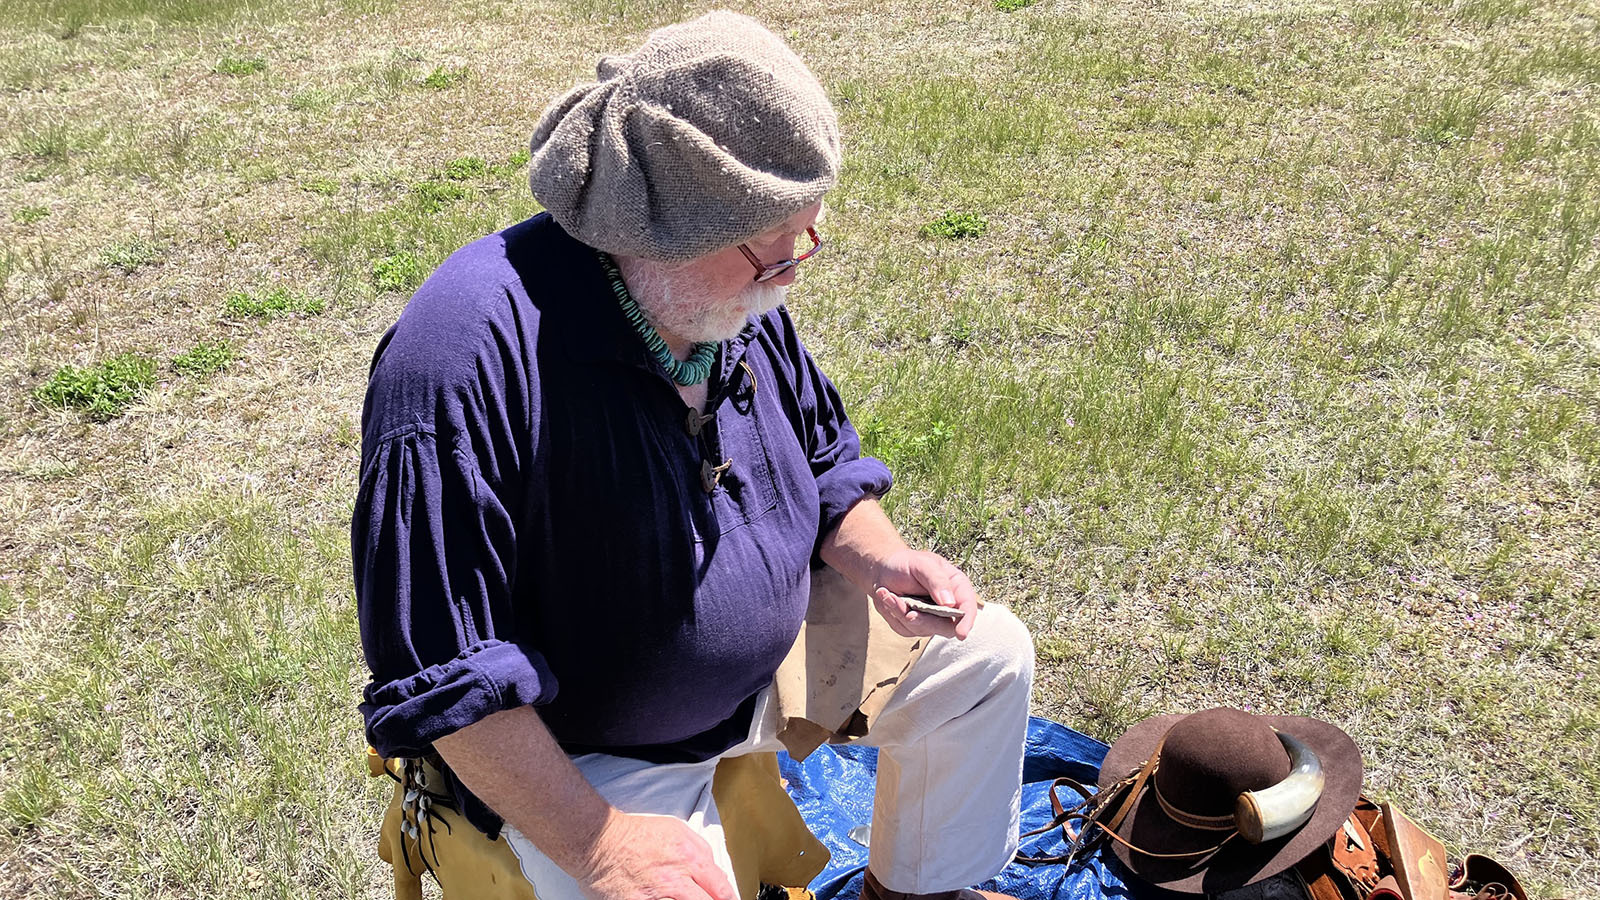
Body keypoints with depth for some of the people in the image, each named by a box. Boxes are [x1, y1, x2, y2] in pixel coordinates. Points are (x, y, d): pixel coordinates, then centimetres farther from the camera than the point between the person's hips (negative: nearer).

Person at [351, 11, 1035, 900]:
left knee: (987, 652, 5)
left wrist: (876, 554, -11)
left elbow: (824, 461, 11)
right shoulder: (470, 356, -32)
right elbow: (439, 673, -28)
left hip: (761, 675, 7)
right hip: (585, 763, -6)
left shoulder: (740, 302, -6)